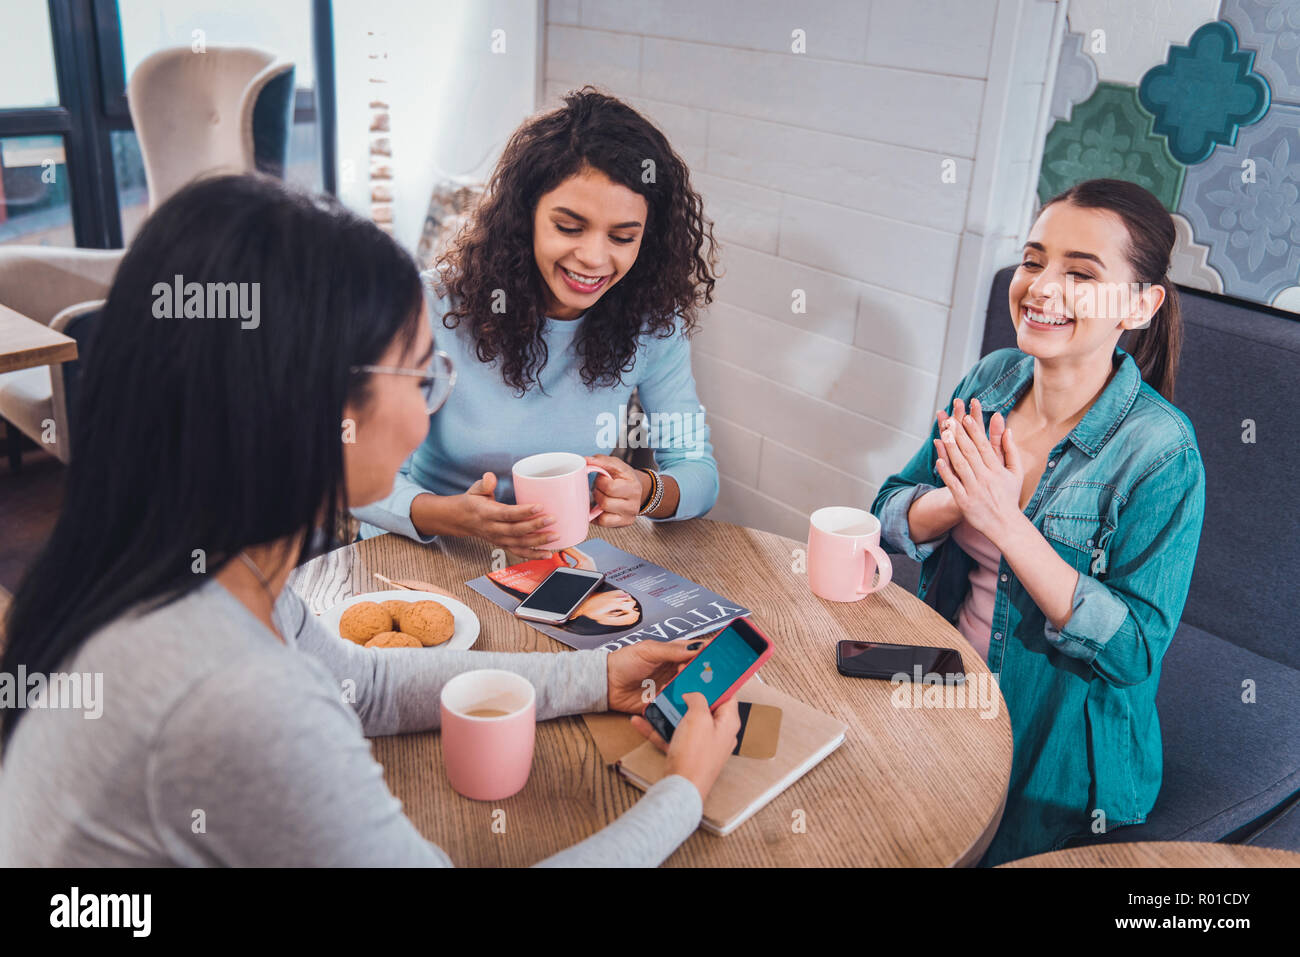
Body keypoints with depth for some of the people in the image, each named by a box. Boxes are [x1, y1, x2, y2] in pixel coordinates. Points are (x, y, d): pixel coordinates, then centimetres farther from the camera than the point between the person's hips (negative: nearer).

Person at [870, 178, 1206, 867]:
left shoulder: (1159, 452, -21)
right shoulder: (990, 380, -5)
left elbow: (1134, 650, -23)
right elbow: (890, 518, -2)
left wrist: (1006, 522, -32)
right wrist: (959, 500, -25)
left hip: (1054, 763, -4)